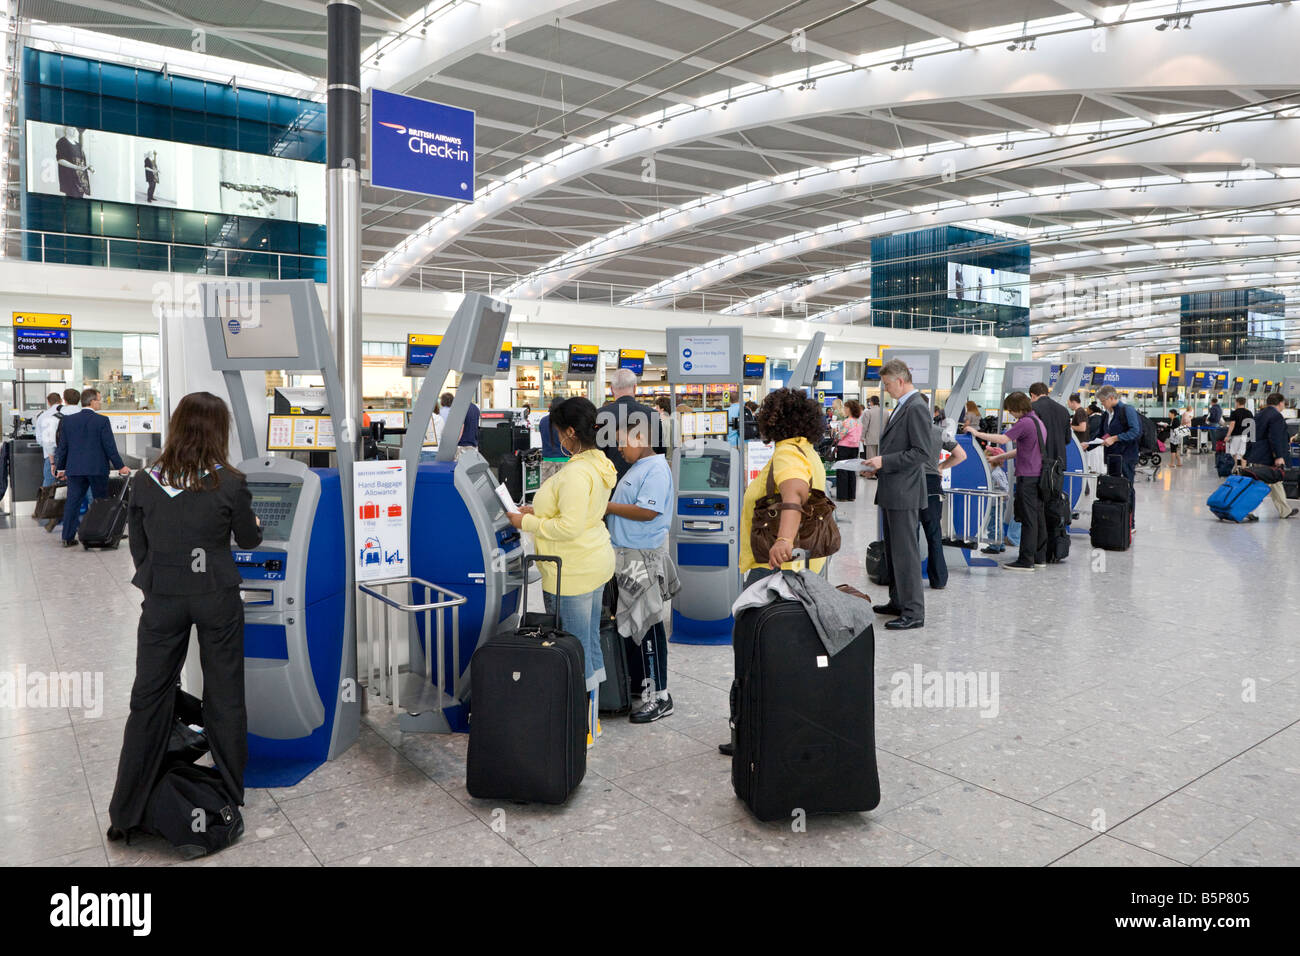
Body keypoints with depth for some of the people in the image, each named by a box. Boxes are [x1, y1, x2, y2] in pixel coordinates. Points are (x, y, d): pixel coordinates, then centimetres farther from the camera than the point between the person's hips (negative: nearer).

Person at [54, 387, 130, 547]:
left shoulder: (67, 421, 5)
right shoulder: (102, 421, -9)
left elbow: (62, 447, 9)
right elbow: (109, 446, -9)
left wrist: (61, 467, 19)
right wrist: (120, 466, -1)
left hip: (74, 469, 4)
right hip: (97, 468, -4)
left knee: (72, 502, 6)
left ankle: (68, 537, 6)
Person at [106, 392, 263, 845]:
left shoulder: (144, 482, -6)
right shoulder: (230, 483, -13)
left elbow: (138, 546, 4)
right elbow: (249, 539, 2)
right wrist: (252, 525, 25)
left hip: (162, 600, 1)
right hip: (217, 599, -1)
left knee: (150, 696, 11)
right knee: (224, 695, 13)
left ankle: (126, 813, 18)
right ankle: (230, 794, 27)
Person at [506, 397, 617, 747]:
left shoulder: (576, 473, -23)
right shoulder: (599, 463, 9)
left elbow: (569, 527, -27)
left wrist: (527, 524, -14)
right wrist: (538, 511, 13)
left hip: (573, 573, -10)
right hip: (595, 564, 10)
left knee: (575, 650, 1)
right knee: (591, 642, 18)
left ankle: (583, 730, 12)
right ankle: (591, 719, 31)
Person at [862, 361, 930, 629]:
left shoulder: (916, 408, -15)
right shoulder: (901, 407, 16)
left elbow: (921, 453, -20)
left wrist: (884, 461, -20)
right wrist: (878, 463, 10)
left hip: (904, 494, -11)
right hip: (892, 493, 11)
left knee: (905, 551, -6)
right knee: (892, 550, 18)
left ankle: (914, 611, 0)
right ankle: (898, 602, 29)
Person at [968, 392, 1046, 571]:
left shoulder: (1025, 422, -14)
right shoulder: (1038, 421, 17)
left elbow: (1003, 439, -23)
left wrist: (978, 433, -15)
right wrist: (1000, 457, 25)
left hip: (1027, 477, -10)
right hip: (1039, 475, 10)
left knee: (1028, 519, -7)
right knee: (1038, 516, 13)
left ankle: (1026, 560, -5)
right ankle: (1040, 556, 20)